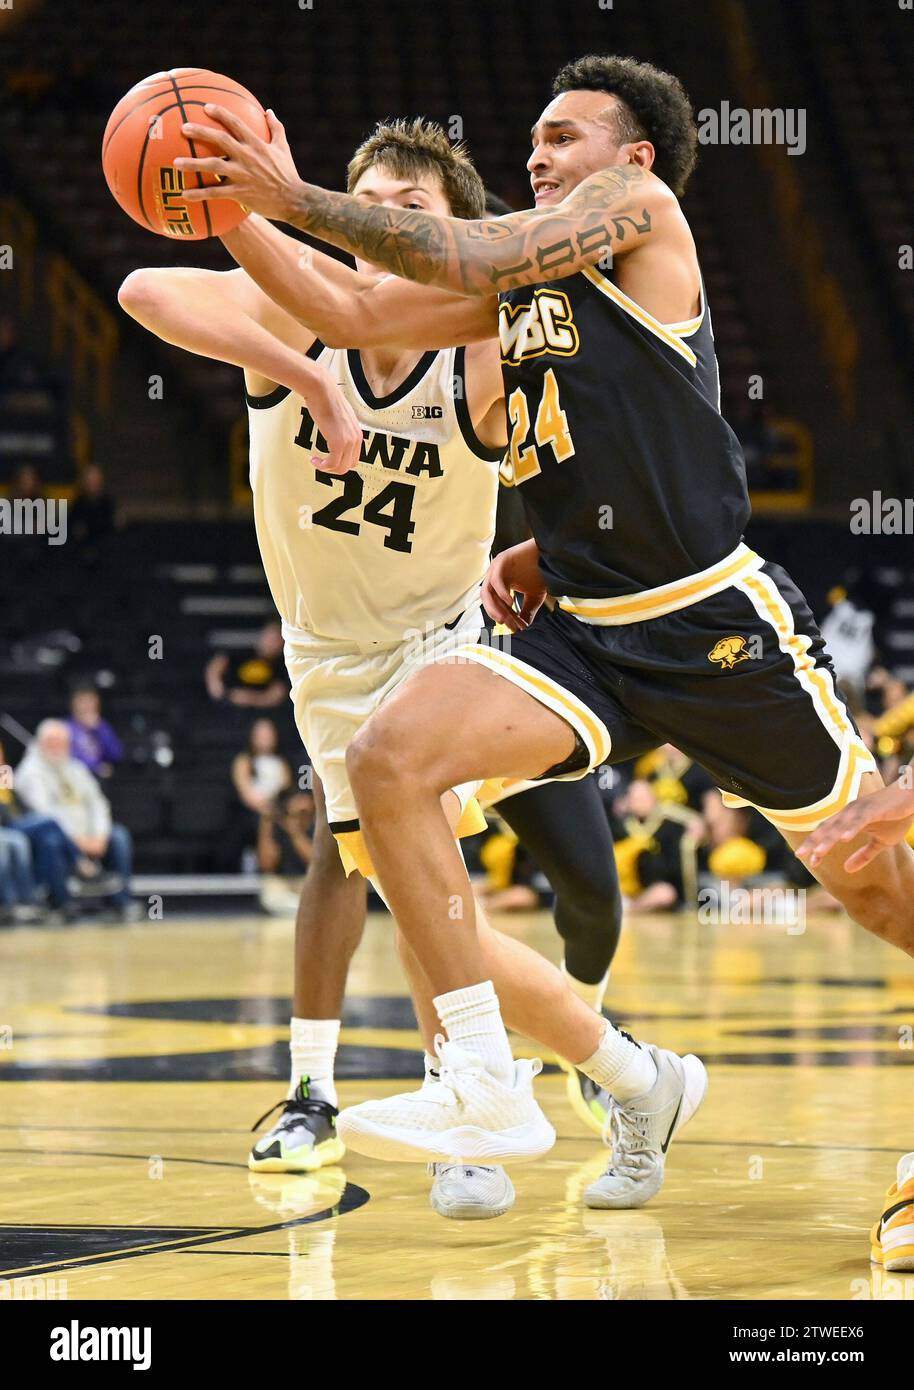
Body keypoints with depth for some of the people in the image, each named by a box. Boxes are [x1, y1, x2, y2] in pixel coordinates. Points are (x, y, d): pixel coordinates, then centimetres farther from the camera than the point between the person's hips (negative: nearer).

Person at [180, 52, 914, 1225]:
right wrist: (241, 214, -1)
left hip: (719, 624, -6)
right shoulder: (526, 281, 15)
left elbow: (476, 260, -19)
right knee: (389, 757, -17)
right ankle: (485, 1083, -15)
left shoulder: (641, 206, -5)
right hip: (585, 633, 6)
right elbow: (350, 313, 12)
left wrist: (298, 199, -20)